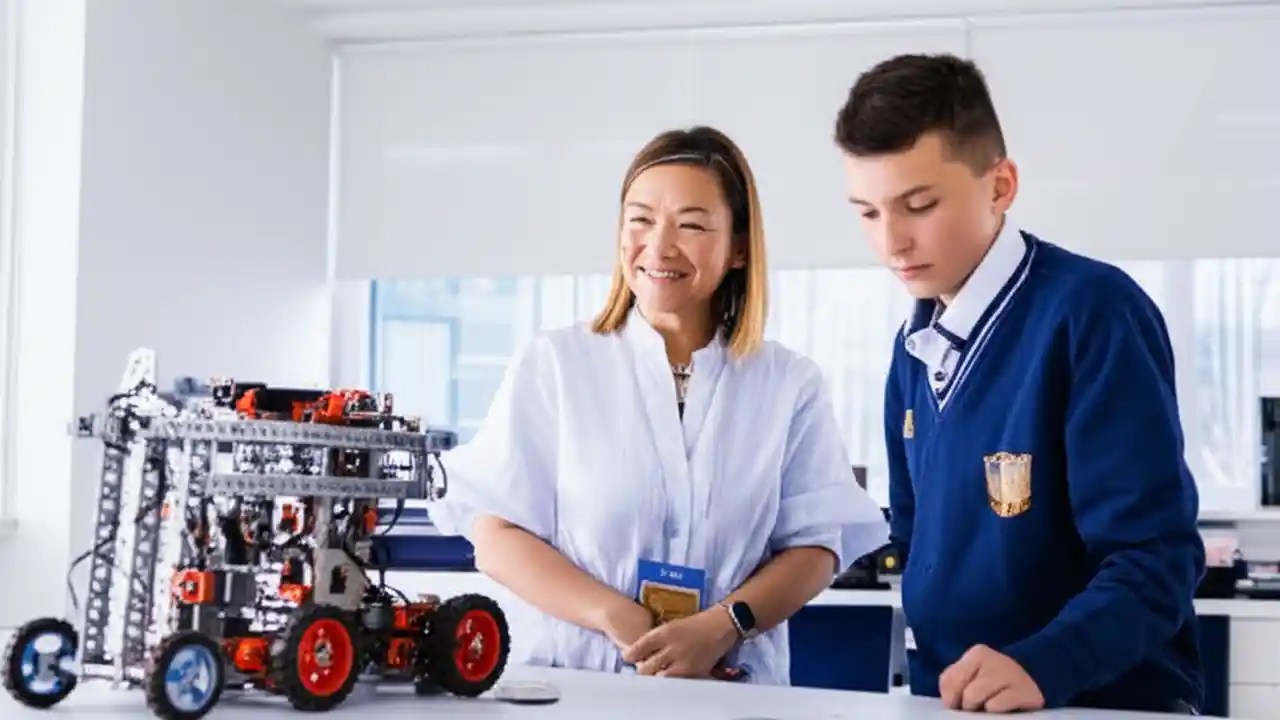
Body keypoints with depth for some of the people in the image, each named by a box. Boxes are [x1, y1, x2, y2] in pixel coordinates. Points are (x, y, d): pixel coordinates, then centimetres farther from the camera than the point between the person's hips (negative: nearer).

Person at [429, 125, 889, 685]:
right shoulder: (552, 364, 7)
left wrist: (720, 627, -11)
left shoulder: (789, 384, 10)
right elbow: (496, 535, 2)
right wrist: (618, 617, -11)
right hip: (573, 678, 0)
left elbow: (816, 546, 6)